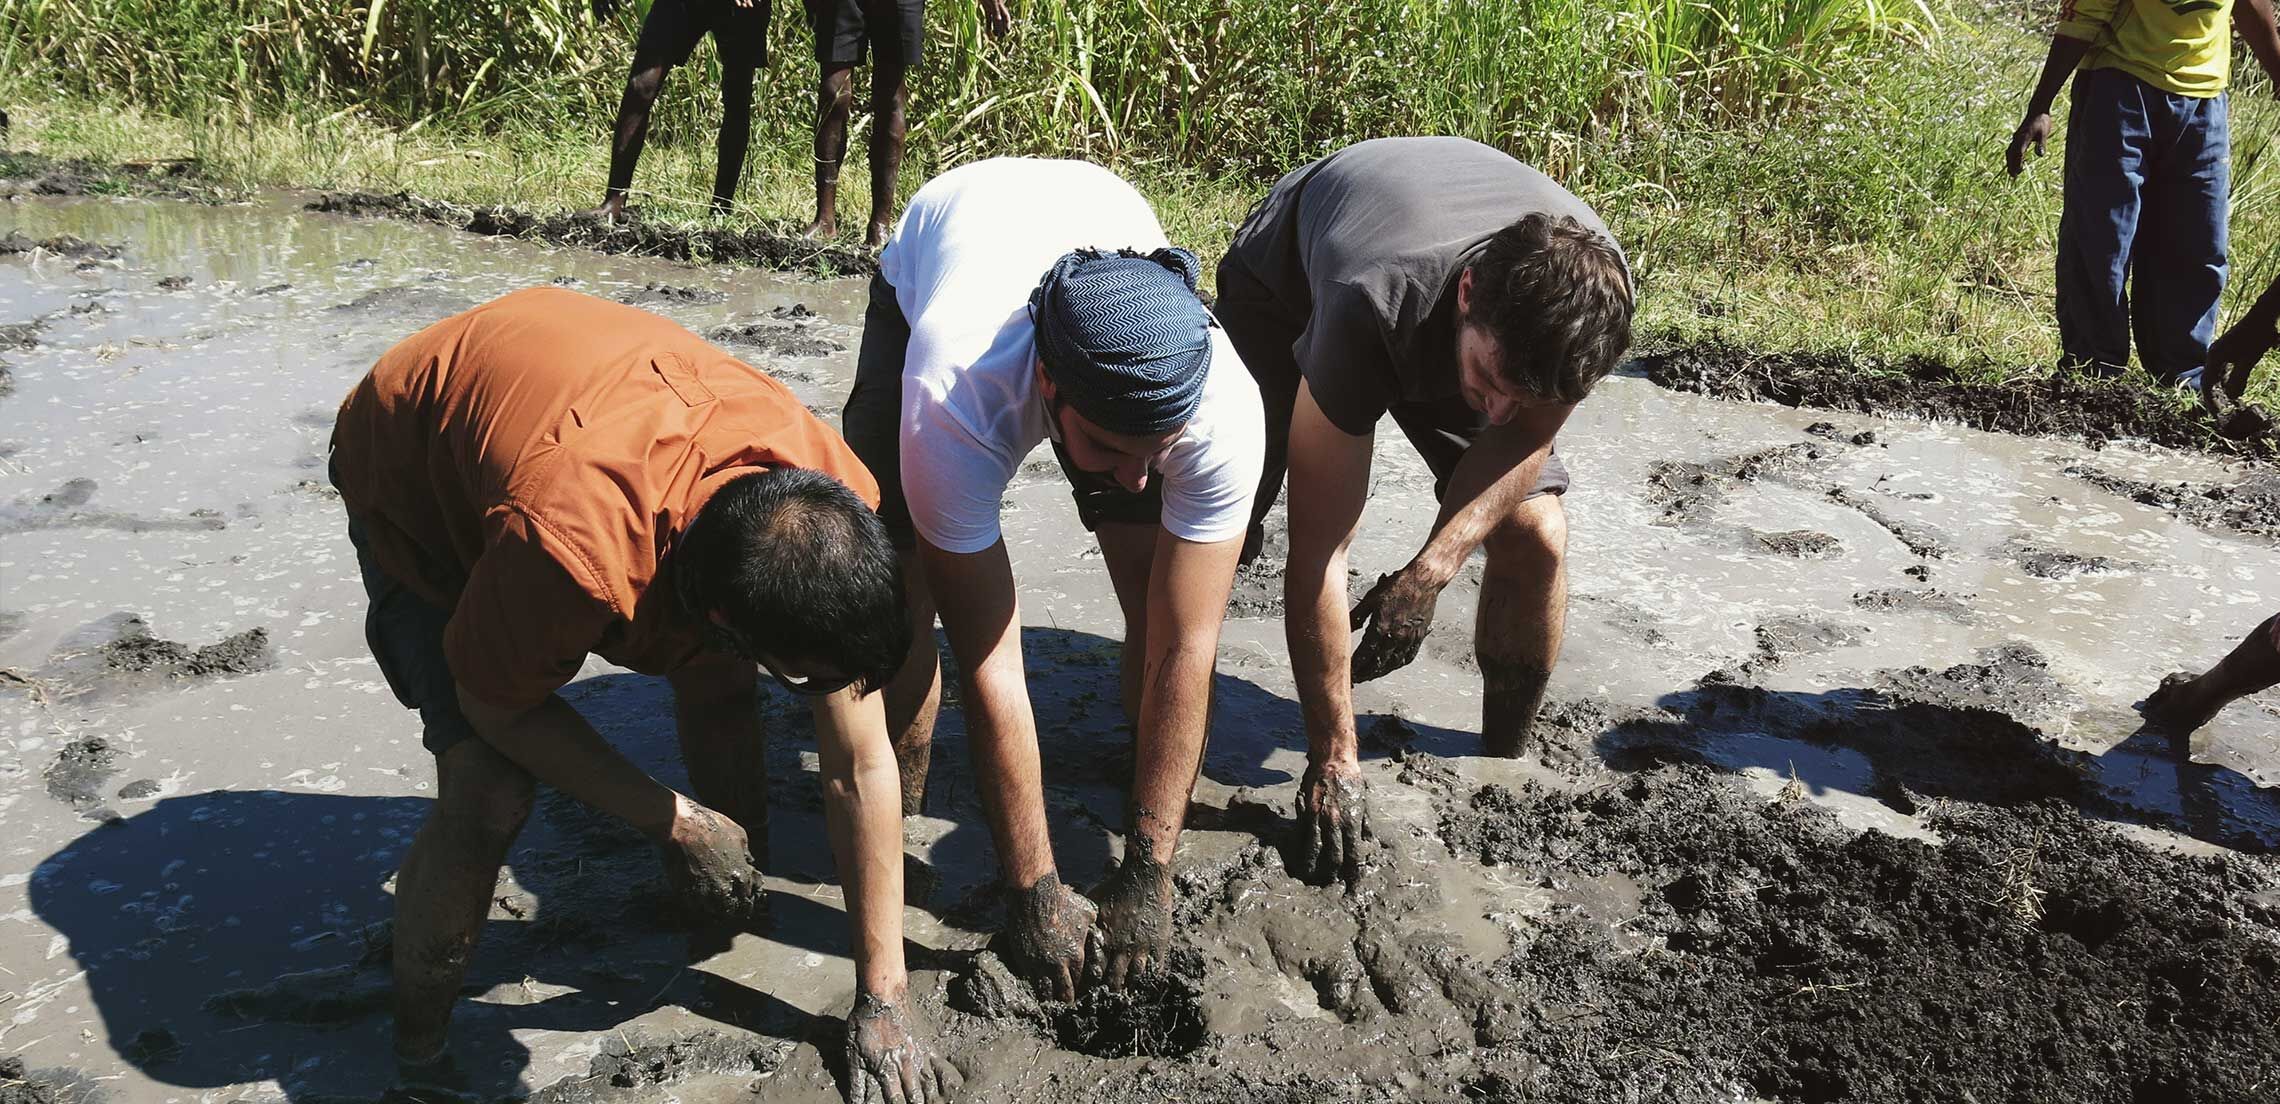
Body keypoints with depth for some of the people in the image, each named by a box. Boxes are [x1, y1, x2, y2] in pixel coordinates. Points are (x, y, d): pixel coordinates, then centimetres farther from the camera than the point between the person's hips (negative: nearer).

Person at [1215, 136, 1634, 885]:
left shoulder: (1590, 299, -36)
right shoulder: (1371, 311, -47)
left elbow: (1528, 435, -14)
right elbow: (1317, 552, -39)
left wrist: (1431, 571, -30)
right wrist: (1333, 762, -35)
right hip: (1288, 281, -3)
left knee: (1535, 538, -14)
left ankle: (1503, 767, 9)